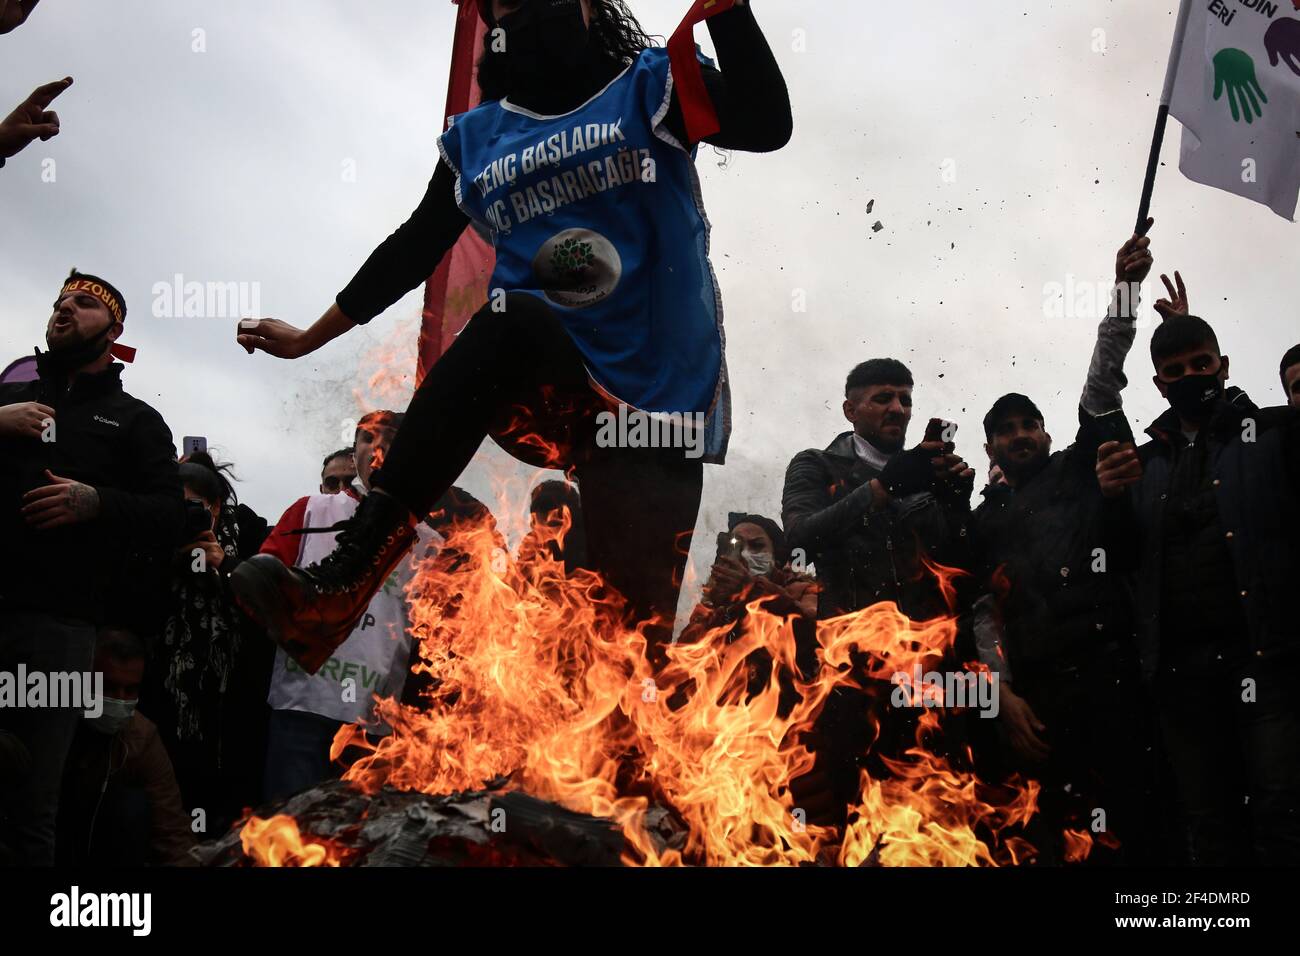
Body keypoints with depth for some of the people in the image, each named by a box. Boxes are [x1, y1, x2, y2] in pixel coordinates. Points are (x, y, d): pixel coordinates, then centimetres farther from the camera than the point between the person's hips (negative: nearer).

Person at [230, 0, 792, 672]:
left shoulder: (649, 87, 8)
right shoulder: (476, 138, 18)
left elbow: (765, 123, -9)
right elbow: (414, 249, 26)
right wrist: (311, 337, 31)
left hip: (657, 400, -1)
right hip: (552, 397, 2)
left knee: (637, 637, -11)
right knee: (513, 318, -34)